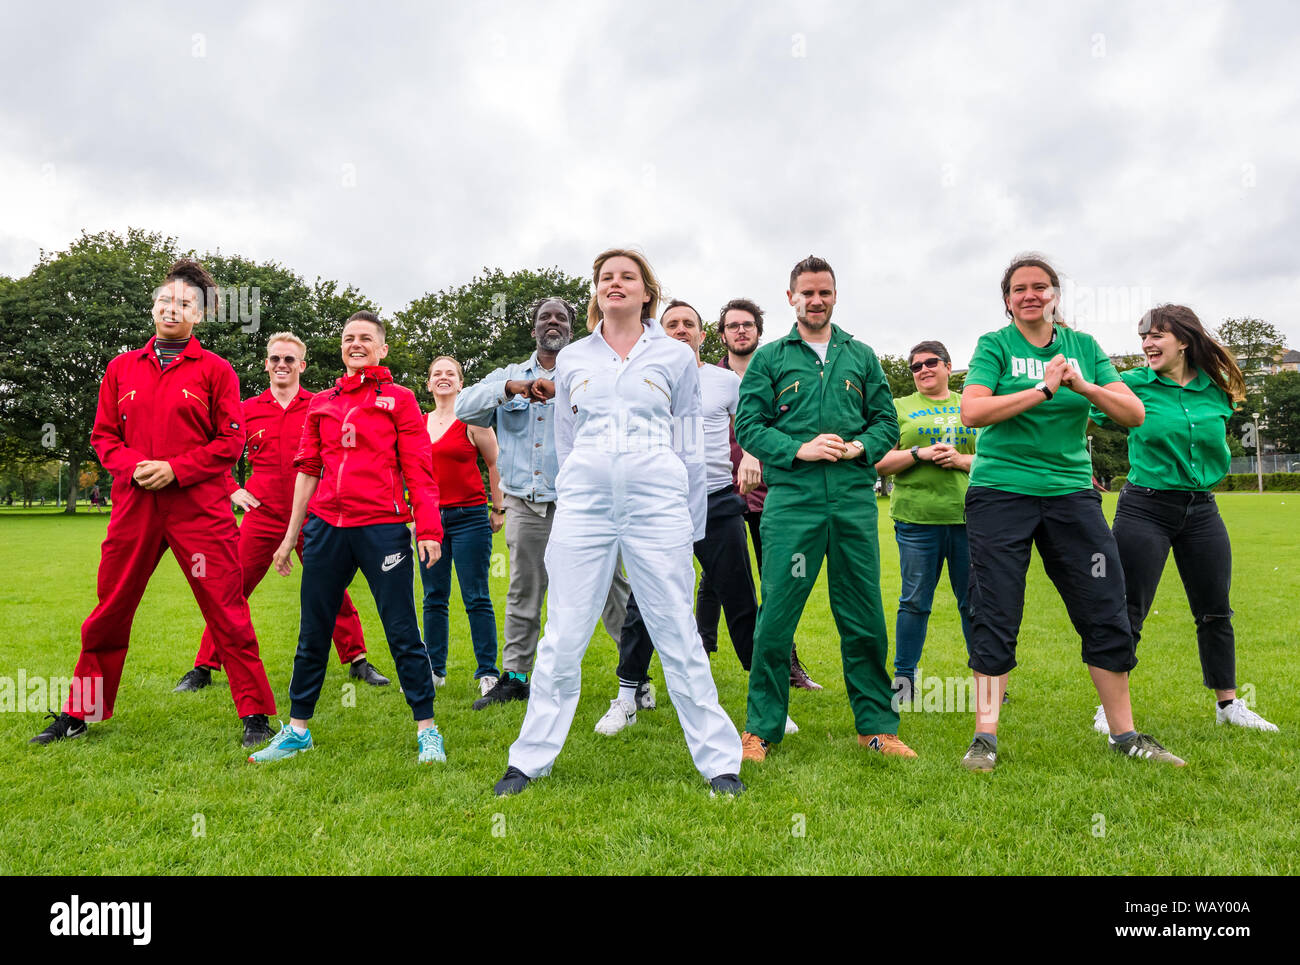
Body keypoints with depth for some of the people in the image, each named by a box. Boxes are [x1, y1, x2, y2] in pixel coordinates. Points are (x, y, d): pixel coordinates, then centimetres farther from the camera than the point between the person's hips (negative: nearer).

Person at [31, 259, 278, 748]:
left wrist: (175, 469, -12)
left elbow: (231, 440, -2)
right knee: (109, 613, 12)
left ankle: (255, 714, 6)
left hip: (200, 507, -4)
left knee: (227, 613, -3)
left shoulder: (215, 370, 3)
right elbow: (103, 435, 13)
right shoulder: (121, 368, 14)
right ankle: (78, 713, 29)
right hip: (134, 506, 4)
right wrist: (133, 466, -7)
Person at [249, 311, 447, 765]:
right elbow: (308, 471, 17)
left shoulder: (399, 399, 5)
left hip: (382, 527, -4)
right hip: (326, 526, 4)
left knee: (402, 632, -2)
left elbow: (418, 470, -1)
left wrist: (428, 528, -10)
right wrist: (291, 535, 16)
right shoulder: (321, 404, 15)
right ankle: (296, 730, 25)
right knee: (313, 633, 11)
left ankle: (427, 731, 9)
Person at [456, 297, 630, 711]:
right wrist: (508, 389, -11)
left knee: (611, 589, -3)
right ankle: (514, 677, 22)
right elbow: (465, 407, 4)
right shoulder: (509, 374, 17)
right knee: (522, 595, 10)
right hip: (526, 505, 3)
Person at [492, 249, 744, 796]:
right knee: (563, 638, 2)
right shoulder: (571, 360, 15)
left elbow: (691, 448, 11)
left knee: (678, 636, 1)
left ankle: (719, 762, 14)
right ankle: (530, 760, 16)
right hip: (584, 501, 2)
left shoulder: (676, 357, 10)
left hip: (658, 502, -1)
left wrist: (692, 526, 9)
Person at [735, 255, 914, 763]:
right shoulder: (769, 358, 10)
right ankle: (761, 727, 11)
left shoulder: (861, 356, 17)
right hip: (791, 498, -2)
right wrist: (800, 449, -11)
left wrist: (860, 447, -5)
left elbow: (887, 421, 15)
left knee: (864, 616, 7)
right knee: (776, 615, -3)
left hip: (854, 499, 3)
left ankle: (876, 725, 21)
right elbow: (748, 425, 2)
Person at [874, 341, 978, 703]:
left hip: (968, 515, 2)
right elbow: (880, 463, 3)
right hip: (917, 517, -1)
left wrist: (962, 460, -6)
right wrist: (920, 454, -12)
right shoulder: (899, 408, 10)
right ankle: (904, 678, 13)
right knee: (915, 601, 2)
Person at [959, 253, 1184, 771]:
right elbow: (971, 412, -15)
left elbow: (1134, 413, 4)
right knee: (994, 617, -2)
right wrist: (1044, 389, -17)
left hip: (1071, 492, 4)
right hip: (1000, 494, -3)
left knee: (1107, 613, 5)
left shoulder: (1084, 346, 11)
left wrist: (1084, 386, -12)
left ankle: (1125, 734, 20)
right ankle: (985, 737, 8)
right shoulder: (995, 345, 1)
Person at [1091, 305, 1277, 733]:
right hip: (1145, 508, -4)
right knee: (1128, 613, -2)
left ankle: (1228, 704, 29)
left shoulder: (1217, 391, 4)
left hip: (1201, 510, 4)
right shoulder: (1133, 384, -6)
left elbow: (1219, 451, 18)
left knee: (1216, 611, 12)